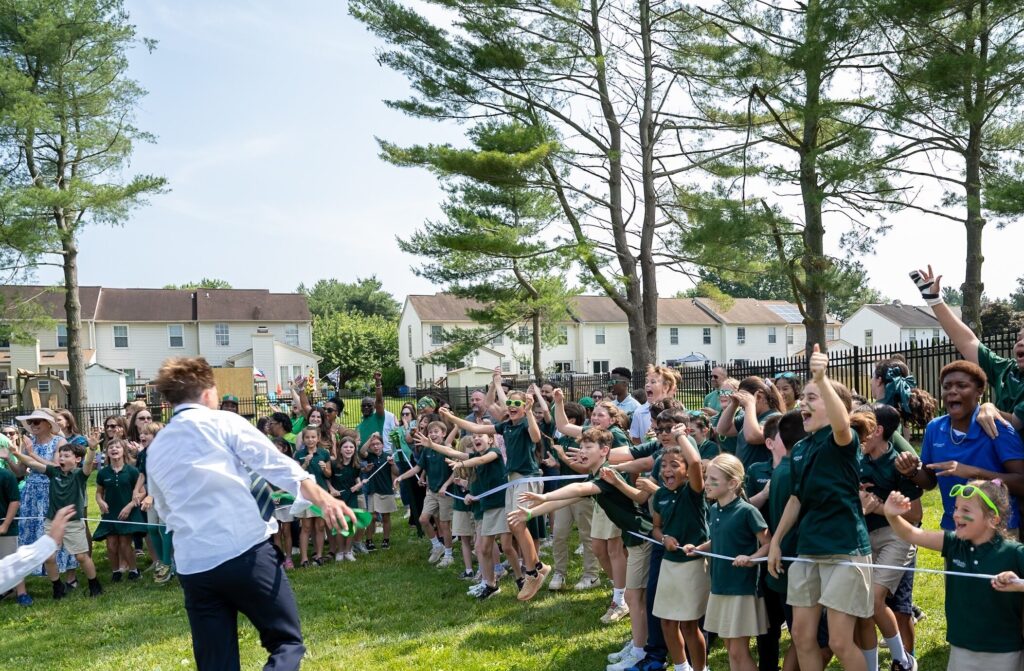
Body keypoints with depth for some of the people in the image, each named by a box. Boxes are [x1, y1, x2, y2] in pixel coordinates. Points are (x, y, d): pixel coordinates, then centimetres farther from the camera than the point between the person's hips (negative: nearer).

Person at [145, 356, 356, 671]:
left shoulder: (155, 449, 16)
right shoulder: (223, 422, 1)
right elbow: (276, 464, -10)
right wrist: (324, 500, -16)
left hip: (193, 567, 5)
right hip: (247, 553, -5)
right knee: (287, 642, 6)